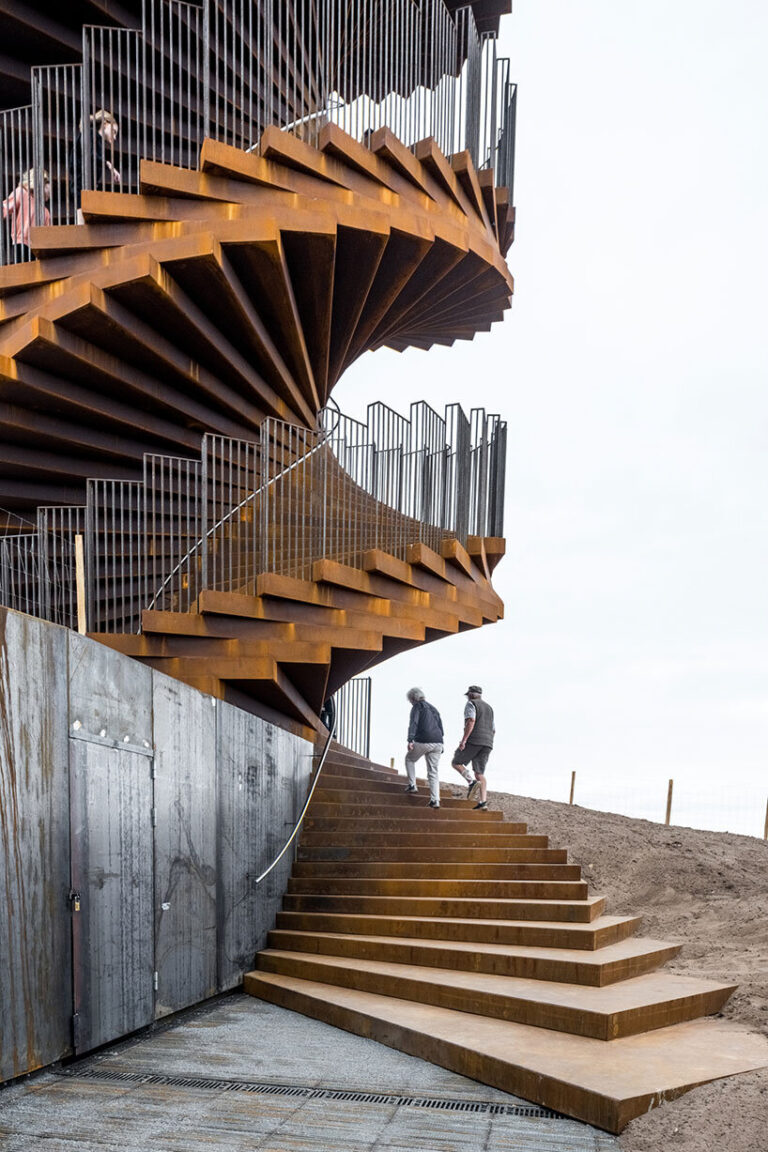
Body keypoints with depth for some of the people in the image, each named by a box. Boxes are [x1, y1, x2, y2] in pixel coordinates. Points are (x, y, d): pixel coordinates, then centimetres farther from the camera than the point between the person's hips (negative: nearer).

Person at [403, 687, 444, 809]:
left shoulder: (417, 706, 3)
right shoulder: (433, 708, 24)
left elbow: (413, 723, -14)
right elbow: (440, 728, 24)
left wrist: (410, 740, -23)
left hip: (423, 741, -6)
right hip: (437, 742, 6)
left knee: (409, 759, 23)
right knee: (433, 771, 8)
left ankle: (412, 785, 14)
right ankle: (435, 799, -2)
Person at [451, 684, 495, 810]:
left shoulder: (471, 704, 1)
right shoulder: (488, 708, 25)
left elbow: (471, 721, -17)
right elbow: (493, 731, 25)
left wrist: (463, 740, -19)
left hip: (474, 741, -7)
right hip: (487, 744, 7)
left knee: (456, 763, 8)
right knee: (479, 773, 5)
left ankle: (471, 782, -15)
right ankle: (483, 801, -11)